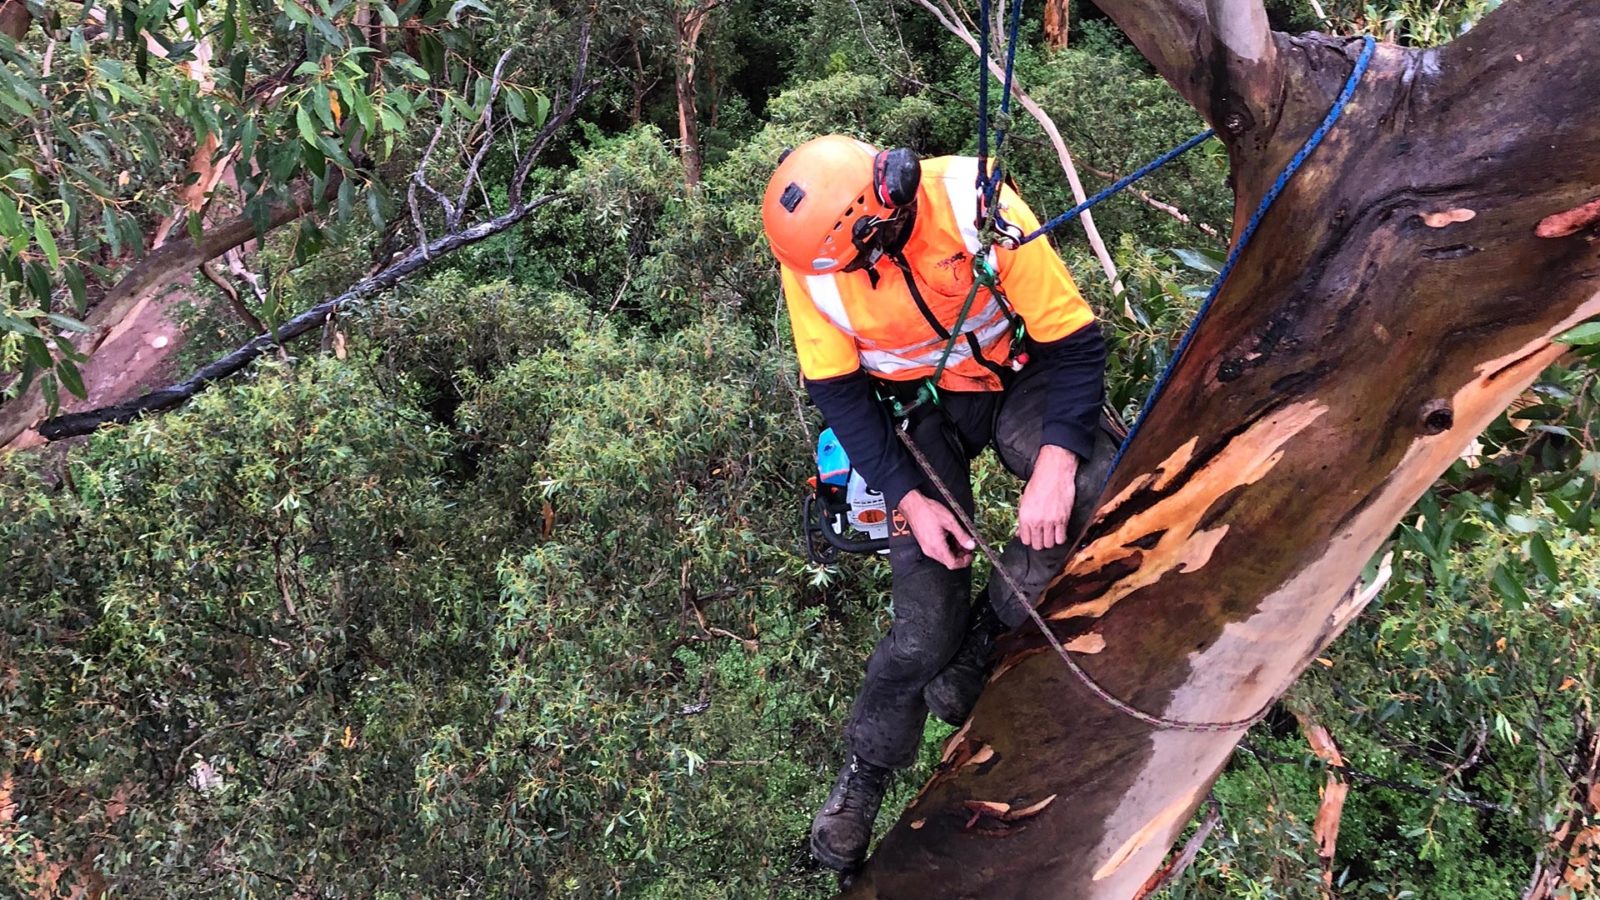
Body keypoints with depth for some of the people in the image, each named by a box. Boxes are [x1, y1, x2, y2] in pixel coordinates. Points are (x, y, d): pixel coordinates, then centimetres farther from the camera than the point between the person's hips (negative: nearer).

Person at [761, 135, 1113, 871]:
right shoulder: (811, 257, -23)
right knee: (925, 622, -7)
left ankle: (983, 644, -6)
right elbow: (838, 391, -11)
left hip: (1016, 378, 0)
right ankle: (864, 772, 17)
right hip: (917, 409, 0)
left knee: (1098, 493, -30)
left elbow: (1075, 340, -22)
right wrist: (909, 498, -18)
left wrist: (1055, 465, -34)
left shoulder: (976, 209, -30)